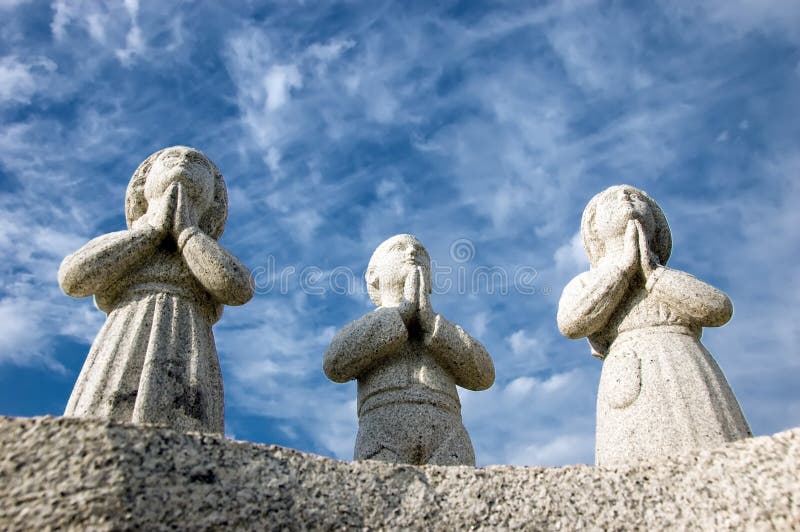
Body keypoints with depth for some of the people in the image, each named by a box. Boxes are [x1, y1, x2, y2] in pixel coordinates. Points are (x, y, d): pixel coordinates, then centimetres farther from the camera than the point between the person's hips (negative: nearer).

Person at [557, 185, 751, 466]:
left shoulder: (680, 283, 31)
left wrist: (652, 273, 4)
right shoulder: (585, 285, 23)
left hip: (692, 380, 3)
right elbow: (571, 323, 0)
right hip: (636, 388, -2)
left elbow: (720, 309, 10)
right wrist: (624, 264, 4)